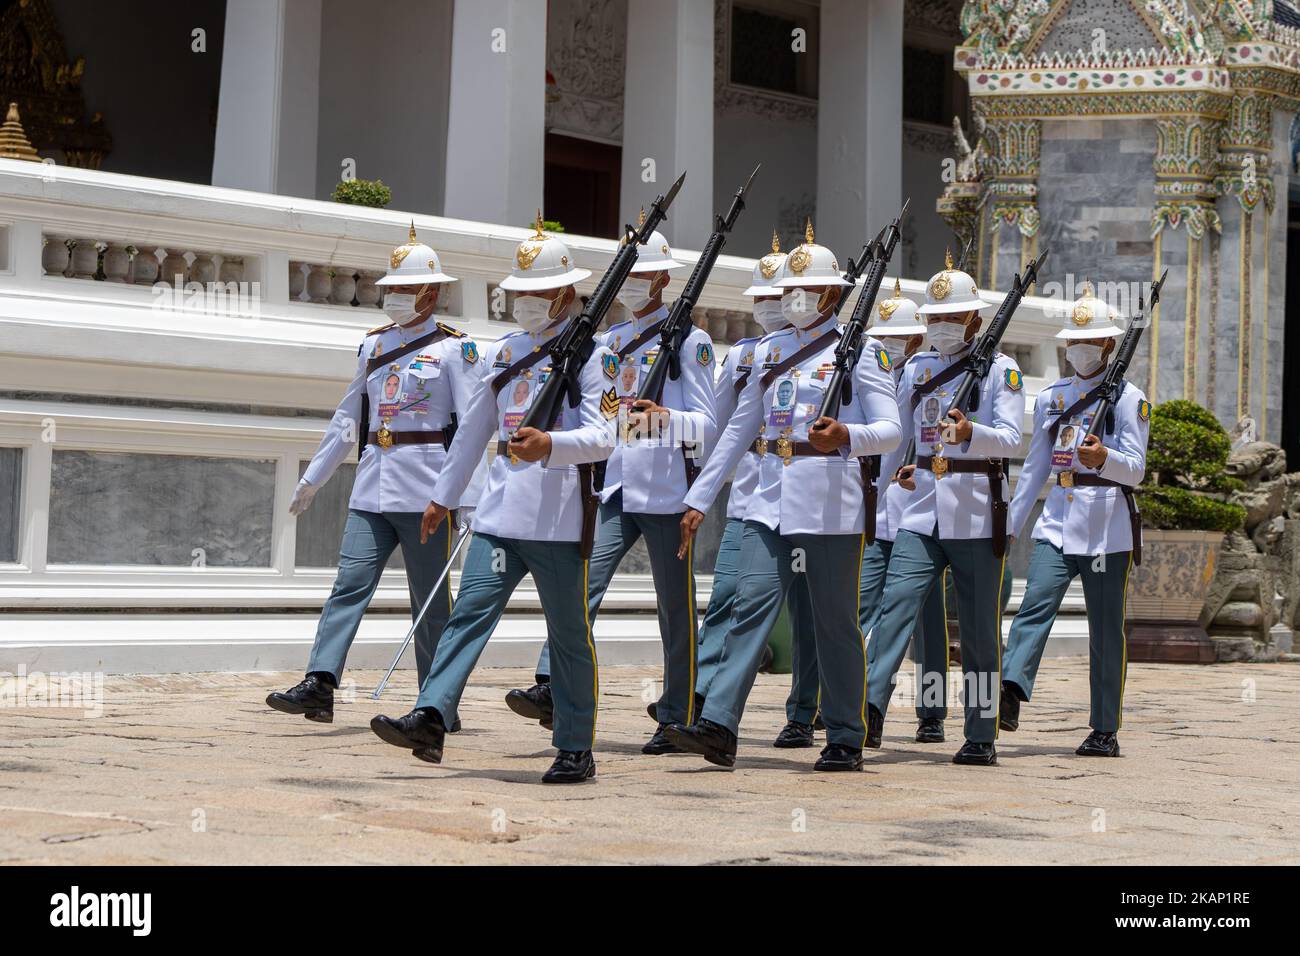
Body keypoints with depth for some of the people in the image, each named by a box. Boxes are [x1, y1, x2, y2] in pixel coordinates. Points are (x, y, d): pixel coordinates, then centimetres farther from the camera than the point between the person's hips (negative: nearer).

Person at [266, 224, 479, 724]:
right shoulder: (374, 345, 16)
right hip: (371, 489, 5)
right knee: (349, 585, -7)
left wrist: (473, 500, -14)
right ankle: (319, 685, -15)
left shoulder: (454, 349, 0)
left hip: (426, 492, -5)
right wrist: (312, 478, 21)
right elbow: (348, 419, 22)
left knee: (431, 601, 2)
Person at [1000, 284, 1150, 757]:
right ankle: (1011, 693, -34)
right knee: (1035, 604, -17)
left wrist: (1104, 457, -32)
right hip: (1057, 521, 4)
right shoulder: (1051, 397, 15)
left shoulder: (1129, 398, -1)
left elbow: (1135, 468, -10)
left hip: (1108, 526, -4)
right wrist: (1009, 523, 18)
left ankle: (1105, 730, 8)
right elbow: (1035, 466, 20)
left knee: (1106, 629, 1)